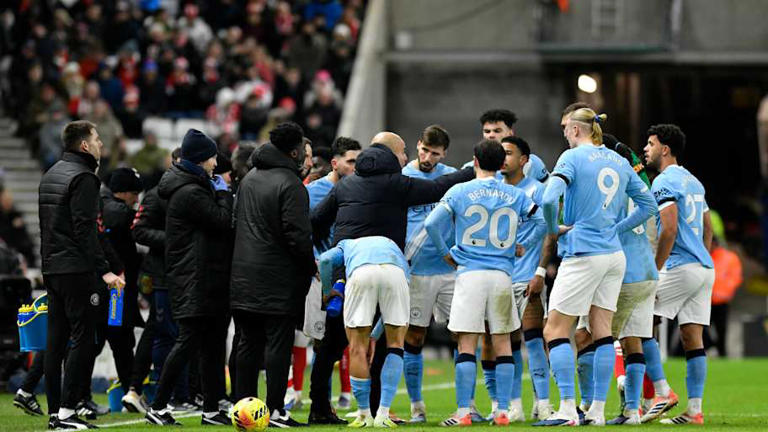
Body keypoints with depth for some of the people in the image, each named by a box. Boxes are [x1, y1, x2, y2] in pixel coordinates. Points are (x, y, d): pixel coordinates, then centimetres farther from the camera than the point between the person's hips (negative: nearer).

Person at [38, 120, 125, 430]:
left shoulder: (50, 175, 18)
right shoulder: (82, 178, -11)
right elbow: (84, 229, -19)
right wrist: (103, 270, -20)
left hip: (52, 269, 9)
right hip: (77, 270, -9)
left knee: (56, 341, 10)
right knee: (82, 338, -7)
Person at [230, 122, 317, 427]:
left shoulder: (249, 179, 13)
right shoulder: (290, 185, -14)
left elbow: (236, 222, 21)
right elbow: (298, 235, -17)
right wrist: (311, 266, -3)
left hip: (244, 276, 8)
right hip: (278, 281, -8)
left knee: (248, 343, 11)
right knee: (278, 343, -5)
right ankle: (275, 410, -6)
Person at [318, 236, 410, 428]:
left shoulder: (347, 245, 41)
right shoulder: (393, 246, 43)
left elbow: (326, 259, 17)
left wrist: (327, 292, 33)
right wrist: (373, 337, 46)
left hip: (361, 274, -1)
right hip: (395, 273, 1)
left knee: (357, 348, 12)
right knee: (395, 345, 16)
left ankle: (364, 415, 16)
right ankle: (383, 414, 9)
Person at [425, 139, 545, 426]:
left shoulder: (459, 192, 1)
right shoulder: (515, 196, 7)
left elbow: (431, 224, -4)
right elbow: (543, 221, 6)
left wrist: (445, 253, 9)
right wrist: (523, 246, 19)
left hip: (469, 273, -2)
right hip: (503, 274, 2)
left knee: (467, 345, -2)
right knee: (502, 343, 7)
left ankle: (463, 412, -6)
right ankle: (502, 411, 4)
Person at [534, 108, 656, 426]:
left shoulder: (573, 158, -8)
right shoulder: (620, 162, 12)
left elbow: (550, 199, -22)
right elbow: (648, 205, 18)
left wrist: (553, 229, -5)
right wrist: (616, 229, 16)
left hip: (583, 254, -7)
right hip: (614, 255, 7)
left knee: (555, 330, -2)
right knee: (602, 332, 9)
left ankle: (567, 409, -10)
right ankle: (598, 410, 8)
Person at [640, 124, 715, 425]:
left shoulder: (664, 182, -9)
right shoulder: (693, 181, 19)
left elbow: (669, 230, -18)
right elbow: (708, 228, 23)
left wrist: (654, 271, -14)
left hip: (679, 267, -8)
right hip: (704, 268, 8)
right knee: (693, 338, 5)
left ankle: (663, 392, -7)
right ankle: (694, 410, 1)